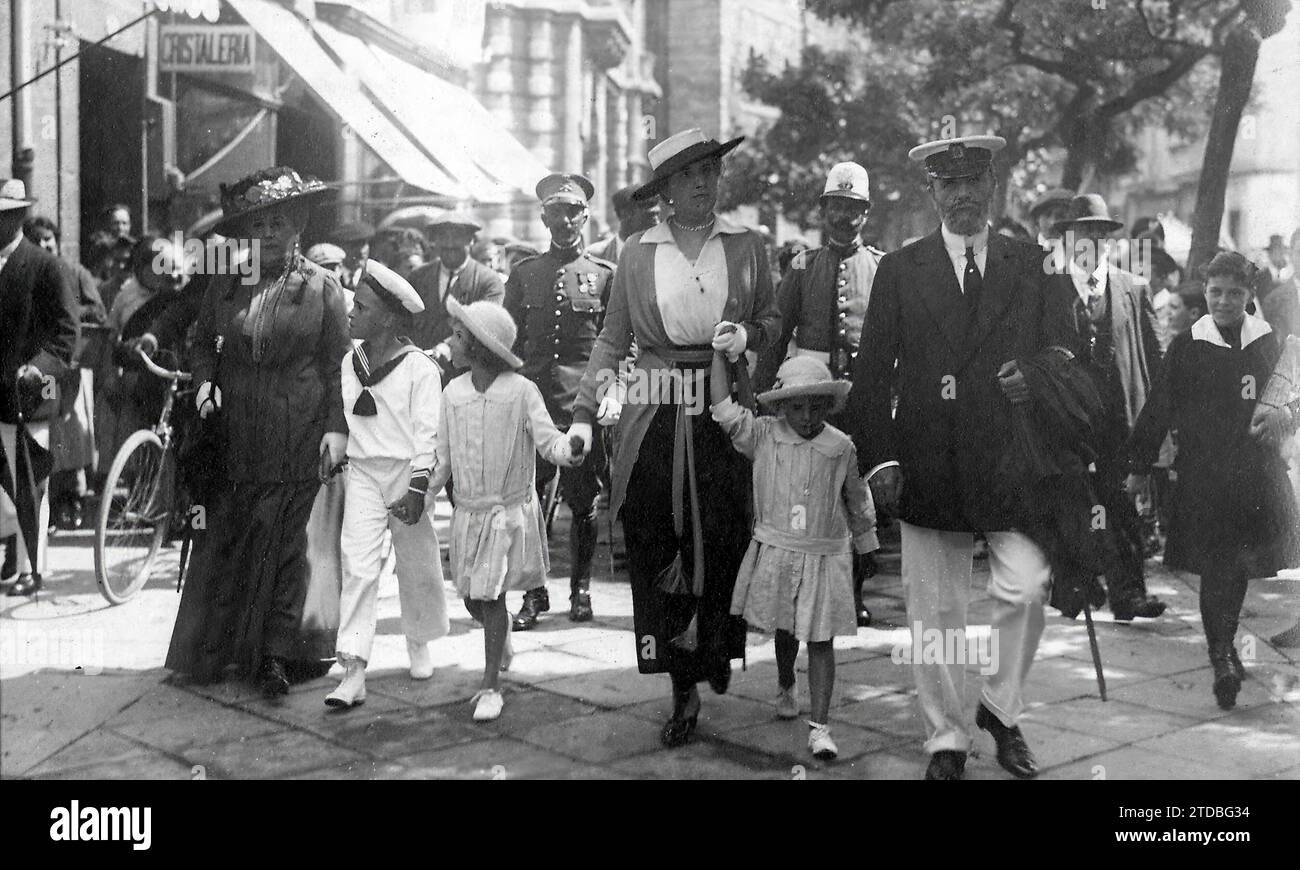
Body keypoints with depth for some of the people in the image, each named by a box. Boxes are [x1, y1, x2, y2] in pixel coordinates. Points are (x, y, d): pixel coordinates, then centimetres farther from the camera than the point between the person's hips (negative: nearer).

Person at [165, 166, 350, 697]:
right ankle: (211, 649, 17)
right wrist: (205, 381, 2)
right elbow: (203, 339, 22)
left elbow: (337, 363, -1)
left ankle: (275, 654, 8)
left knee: (286, 543, 0)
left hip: (298, 438, -3)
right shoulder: (224, 284, 9)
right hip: (235, 433, 3)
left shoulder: (321, 286, 1)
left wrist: (338, 427, -8)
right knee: (225, 539, 6)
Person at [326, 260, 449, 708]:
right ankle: (353, 672, -10)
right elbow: (343, 419, 14)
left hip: (406, 471, -3)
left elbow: (428, 432, -12)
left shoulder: (419, 368, -10)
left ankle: (418, 643, 35)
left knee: (417, 564, 10)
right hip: (362, 472, 3)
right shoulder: (349, 362, 5)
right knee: (358, 566, -7)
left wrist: (418, 489, -17)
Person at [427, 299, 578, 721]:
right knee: (472, 598, 9)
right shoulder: (453, 393, 3)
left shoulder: (521, 391, -10)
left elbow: (547, 437, -15)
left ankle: (491, 686, 6)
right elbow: (443, 458, 8)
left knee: (491, 596, -6)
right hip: (468, 512, 4)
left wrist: (567, 450, -37)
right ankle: (501, 640, 43)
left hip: (509, 511, -4)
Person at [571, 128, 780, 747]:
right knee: (655, 554, -1)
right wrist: (584, 412, -2)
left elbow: (771, 321, 15)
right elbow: (612, 339, 7)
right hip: (653, 422, 0)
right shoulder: (636, 253, 5)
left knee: (724, 545, 1)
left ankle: (714, 649, 30)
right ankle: (683, 690, 11)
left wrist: (746, 335, -8)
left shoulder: (746, 247, 6)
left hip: (724, 414, 0)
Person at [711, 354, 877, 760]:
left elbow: (858, 502, 8)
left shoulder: (842, 448, -4)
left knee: (821, 640, -2)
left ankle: (819, 727, -1)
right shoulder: (762, 437, -4)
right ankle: (785, 687, 47)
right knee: (784, 631, 17)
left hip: (826, 556, -1)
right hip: (774, 552, 1)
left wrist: (865, 550, 15)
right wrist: (720, 352, -12)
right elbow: (723, 407, -12)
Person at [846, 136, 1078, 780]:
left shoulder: (1032, 266, 10)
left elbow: (1067, 352, 11)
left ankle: (1001, 709, 13)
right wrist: (879, 458, -6)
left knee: (1026, 588, -12)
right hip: (928, 471, 0)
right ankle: (946, 740, 21)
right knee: (934, 609, 5)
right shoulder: (899, 270, 7)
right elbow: (872, 374, 3)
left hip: (1013, 464, 1)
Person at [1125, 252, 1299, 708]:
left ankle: (1225, 646, 25)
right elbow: (1159, 409, 2)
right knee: (1216, 566, -6)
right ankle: (1222, 658, -4)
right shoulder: (1186, 346, 0)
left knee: (1240, 563, 6)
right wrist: (1140, 465, 2)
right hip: (1201, 472, -3)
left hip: (1257, 469, 3)